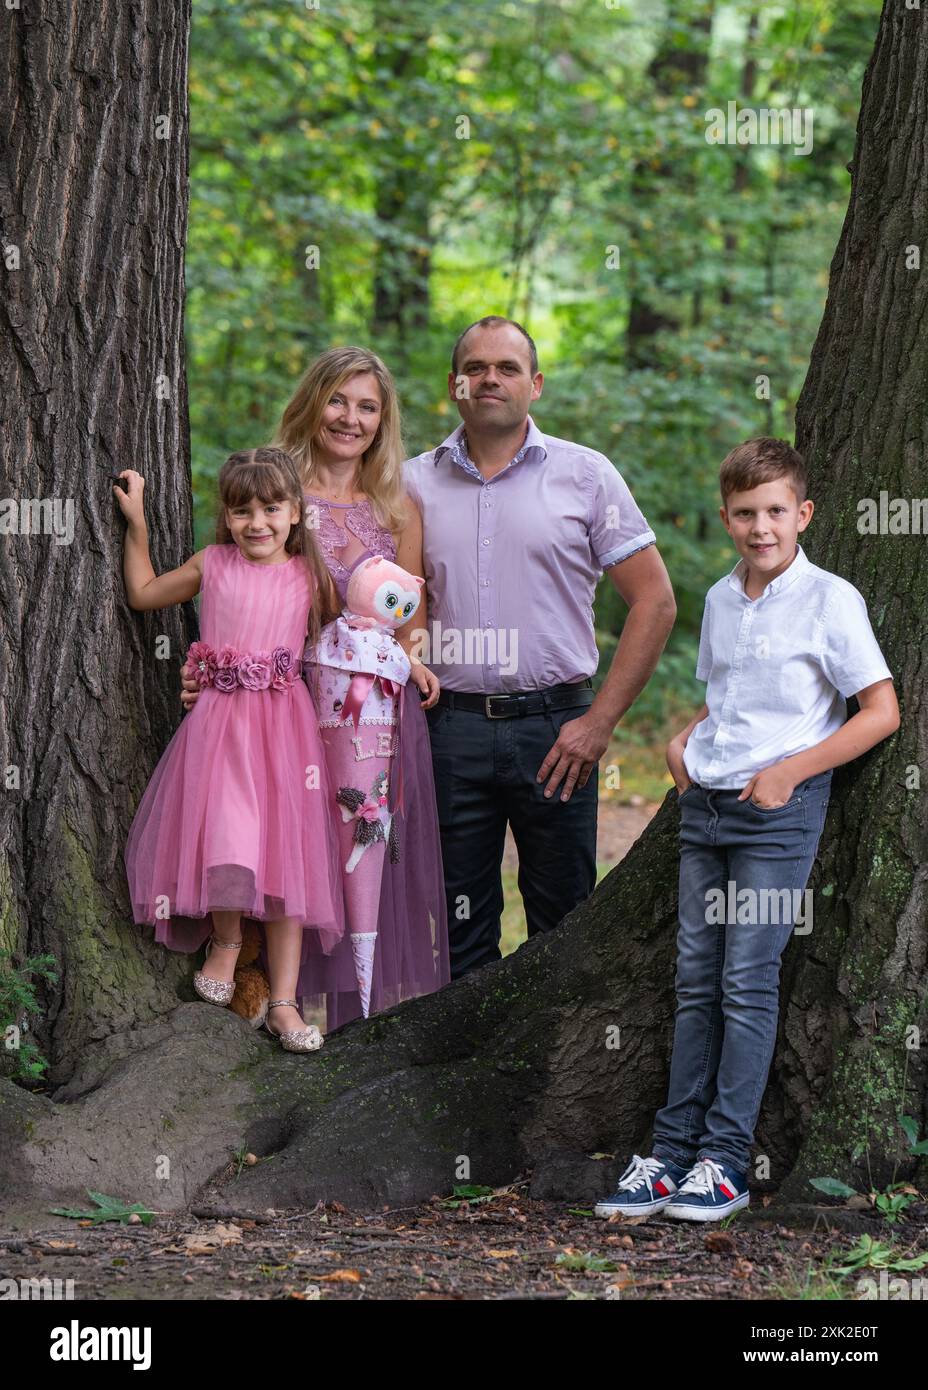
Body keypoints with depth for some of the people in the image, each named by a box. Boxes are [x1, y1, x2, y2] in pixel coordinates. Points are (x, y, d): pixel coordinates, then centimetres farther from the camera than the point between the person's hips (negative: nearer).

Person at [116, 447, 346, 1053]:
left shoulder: (310, 576, 8)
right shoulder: (213, 565, 9)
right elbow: (143, 593, 21)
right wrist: (137, 522, 17)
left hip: (284, 723, 0)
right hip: (219, 721, 0)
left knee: (284, 852, -2)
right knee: (226, 835, -19)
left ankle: (283, 1001, 1)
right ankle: (226, 940, 11)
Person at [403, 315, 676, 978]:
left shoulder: (585, 475, 2)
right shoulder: (416, 483, 9)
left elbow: (654, 601, 0)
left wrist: (599, 722, -6)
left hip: (555, 729, -1)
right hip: (451, 730, 2)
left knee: (563, 925, 4)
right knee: (460, 930, 6)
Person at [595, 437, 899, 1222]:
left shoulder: (830, 600, -7)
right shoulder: (720, 600, 12)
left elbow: (882, 712, -8)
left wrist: (789, 771, -14)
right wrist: (683, 740, 7)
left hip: (779, 812, -6)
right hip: (705, 804, 6)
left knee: (748, 981, -7)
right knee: (696, 980, 5)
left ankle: (726, 1159, -4)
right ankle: (673, 1153, 7)